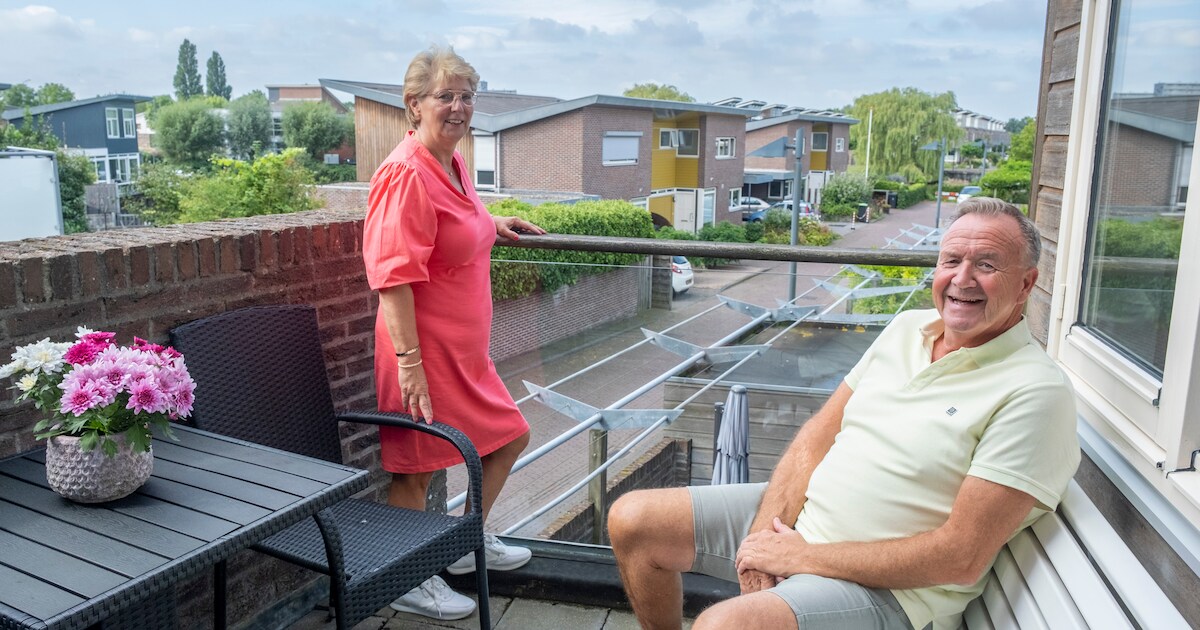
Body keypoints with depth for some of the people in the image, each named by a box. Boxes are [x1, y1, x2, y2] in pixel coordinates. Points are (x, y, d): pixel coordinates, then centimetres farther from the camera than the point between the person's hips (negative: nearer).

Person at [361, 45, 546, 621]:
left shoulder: (452, 163, 9)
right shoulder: (406, 173, -20)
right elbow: (393, 276, -25)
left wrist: (493, 223, 22)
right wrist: (410, 361, -26)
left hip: (464, 348, 10)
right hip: (426, 349, -10)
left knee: (510, 437, 19)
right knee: (416, 466, 7)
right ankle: (408, 584, 28)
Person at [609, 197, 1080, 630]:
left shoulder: (1036, 393, -17)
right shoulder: (908, 328, 6)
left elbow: (962, 558, -21)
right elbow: (819, 434, 7)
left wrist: (802, 558, -18)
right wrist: (766, 528, -9)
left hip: (887, 585, -7)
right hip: (794, 515, 7)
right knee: (633, 521, 3)